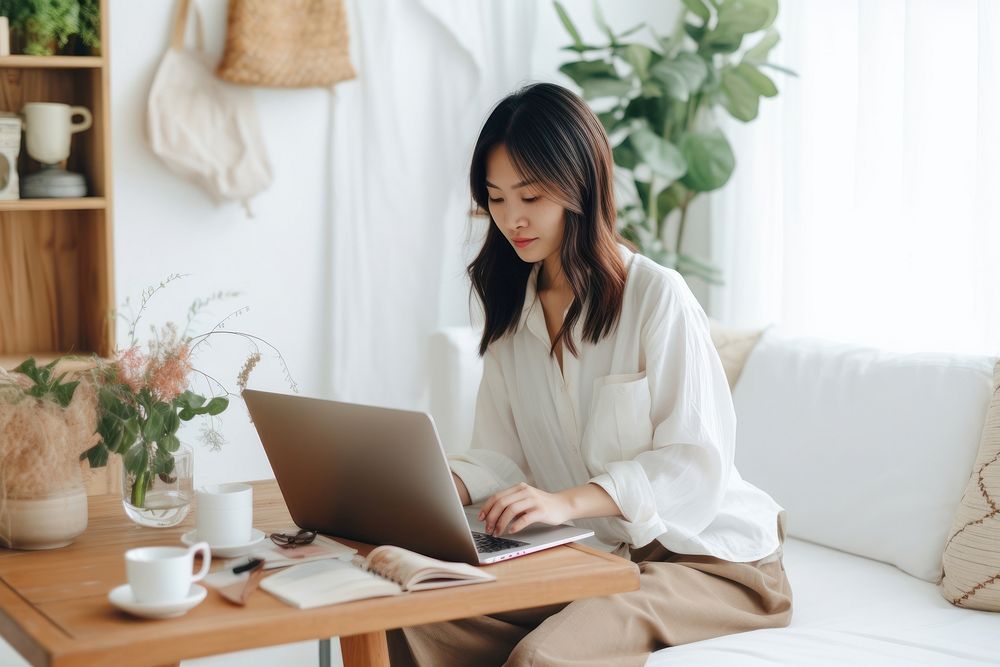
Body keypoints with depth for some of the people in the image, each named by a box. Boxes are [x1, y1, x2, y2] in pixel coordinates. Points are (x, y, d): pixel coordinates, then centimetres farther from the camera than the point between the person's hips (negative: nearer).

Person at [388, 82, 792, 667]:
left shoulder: (657, 296, -13)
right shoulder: (511, 311, 10)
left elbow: (696, 463, -17)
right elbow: (502, 454, 7)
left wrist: (567, 501, -30)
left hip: (711, 559, -5)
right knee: (414, 619, -19)